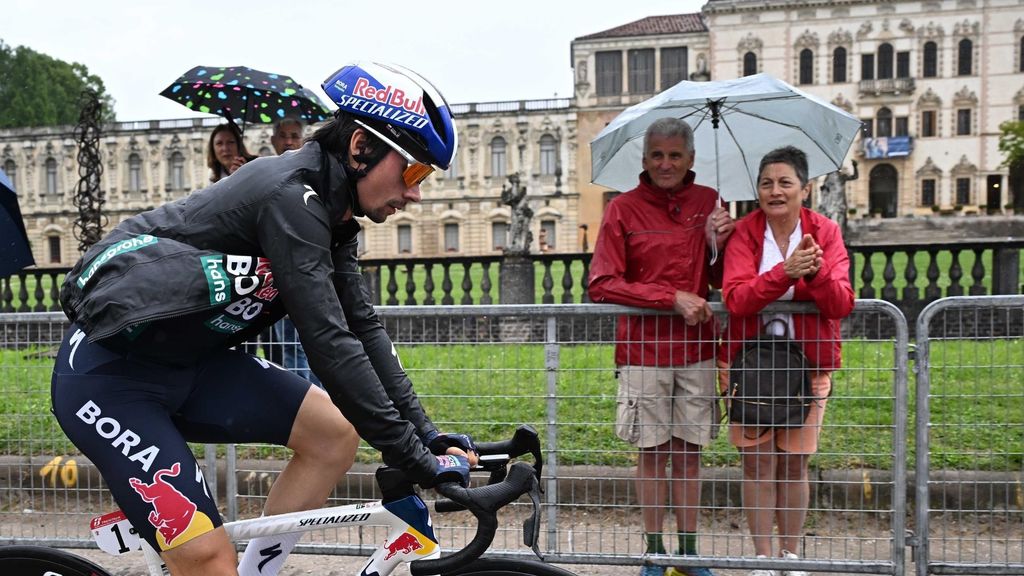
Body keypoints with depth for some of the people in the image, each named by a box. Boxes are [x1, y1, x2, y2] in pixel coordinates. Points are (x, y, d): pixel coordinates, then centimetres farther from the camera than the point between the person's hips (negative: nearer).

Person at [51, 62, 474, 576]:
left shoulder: (326, 209, 5)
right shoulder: (290, 195, -24)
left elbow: (363, 328, 4)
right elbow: (328, 342, -28)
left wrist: (426, 432, -2)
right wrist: (413, 457, -23)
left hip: (186, 363, 9)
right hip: (107, 375, -9)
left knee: (336, 432, -3)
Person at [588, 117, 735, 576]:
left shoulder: (709, 203, 7)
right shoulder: (623, 209, -3)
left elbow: (723, 281, 12)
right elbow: (602, 285, -9)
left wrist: (719, 244, -10)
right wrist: (672, 298, -15)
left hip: (696, 348, 3)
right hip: (644, 350, -2)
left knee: (689, 450, 9)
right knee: (652, 451, 5)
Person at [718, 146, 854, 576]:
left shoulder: (825, 232, -1)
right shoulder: (744, 233, -4)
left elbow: (841, 305, -10)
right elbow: (735, 298, -18)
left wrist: (817, 271, -29)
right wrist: (785, 272, -30)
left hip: (807, 361, 1)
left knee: (794, 461, 8)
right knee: (758, 460, 2)